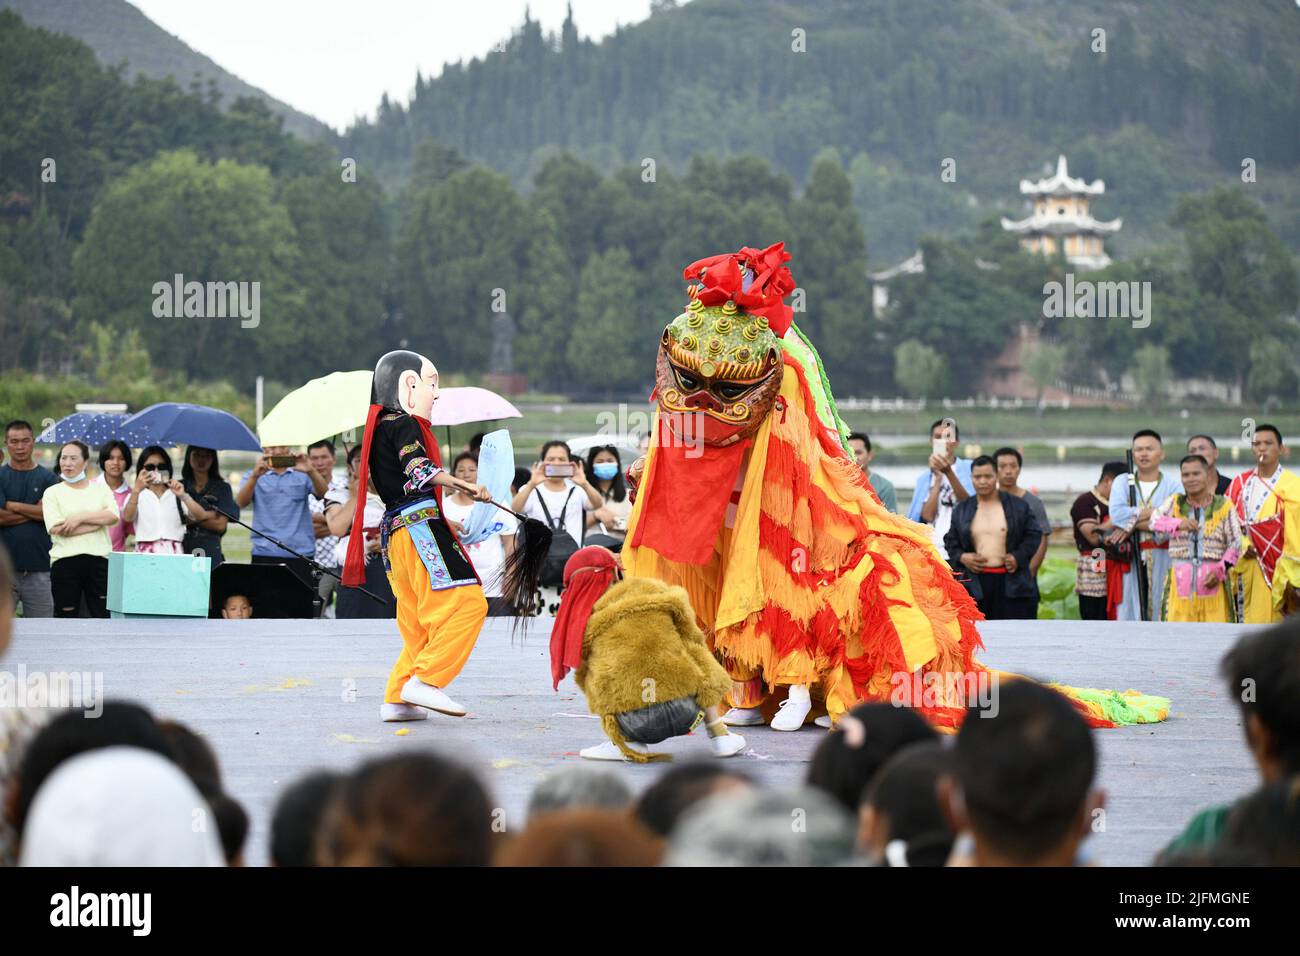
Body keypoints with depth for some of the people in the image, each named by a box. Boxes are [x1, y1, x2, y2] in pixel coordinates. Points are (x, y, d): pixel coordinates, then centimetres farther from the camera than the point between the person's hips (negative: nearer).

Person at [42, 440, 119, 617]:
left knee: (104, 615, -5)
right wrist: (99, 520, -7)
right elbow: (57, 528, -8)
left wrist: (80, 518, -12)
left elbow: (113, 516, -4)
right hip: (65, 561, -1)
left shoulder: (101, 489, 13)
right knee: (65, 617, 4)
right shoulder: (53, 493, 8)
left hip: (99, 559, 1)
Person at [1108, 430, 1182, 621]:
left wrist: (1133, 522, -11)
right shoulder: (1122, 482, 11)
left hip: (1162, 564, -1)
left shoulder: (1173, 485, 5)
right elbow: (1116, 513, -8)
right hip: (1129, 564, 1)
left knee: (1162, 618, -5)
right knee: (1128, 615, -4)